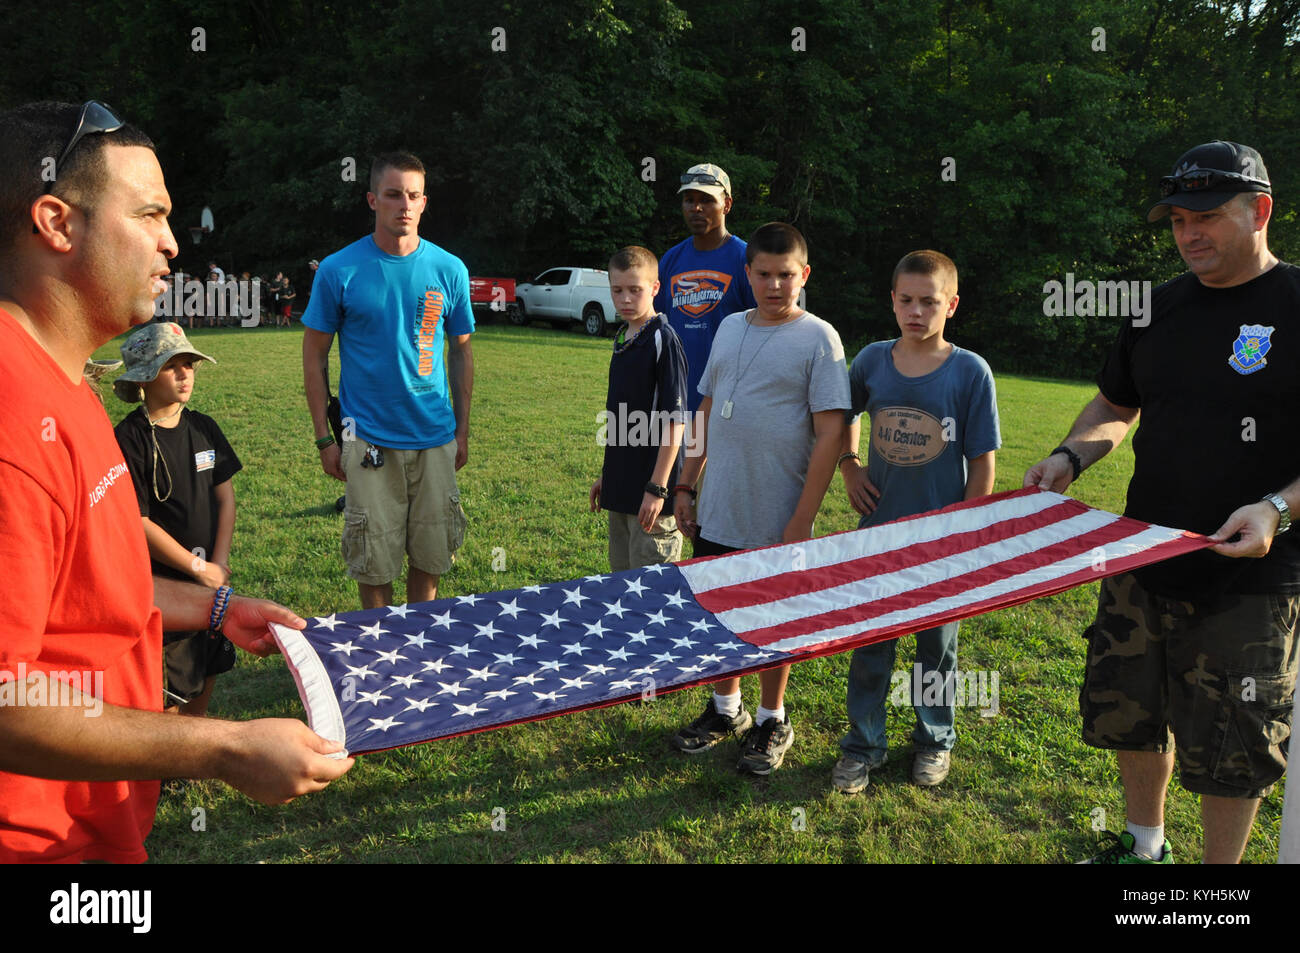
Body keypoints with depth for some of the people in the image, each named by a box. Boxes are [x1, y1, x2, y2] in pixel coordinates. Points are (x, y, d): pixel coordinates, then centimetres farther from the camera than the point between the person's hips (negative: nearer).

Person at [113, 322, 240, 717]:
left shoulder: (203, 427, 5)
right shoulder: (130, 438, -13)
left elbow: (225, 495, 7)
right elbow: (136, 522, -15)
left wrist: (220, 563, -3)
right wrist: (198, 569, -11)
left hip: (211, 578, 6)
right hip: (161, 583, -6)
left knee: (209, 668, 16)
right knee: (170, 689, -1)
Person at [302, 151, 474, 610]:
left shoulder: (450, 270, 2)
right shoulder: (339, 271, -4)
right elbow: (314, 356, 2)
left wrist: (462, 431, 8)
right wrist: (324, 438, -1)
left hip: (436, 438, 2)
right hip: (369, 440, -2)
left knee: (431, 554, 10)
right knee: (375, 559, 5)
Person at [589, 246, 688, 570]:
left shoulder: (663, 340, -13)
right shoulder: (622, 339, 12)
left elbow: (674, 421, -17)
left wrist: (657, 488, -20)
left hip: (650, 491, -8)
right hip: (621, 489, 8)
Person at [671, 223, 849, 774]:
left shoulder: (818, 339, -9)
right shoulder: (730, 327, 9)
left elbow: (830, 434, -13)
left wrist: (801, 521, -17)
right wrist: (686, 485, 11)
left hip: (777, 519, -5)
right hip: (718, 511, 5)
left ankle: (772, 721, 29)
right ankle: (726, 710, 35)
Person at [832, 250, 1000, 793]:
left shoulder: (970, 372, -10)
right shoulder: (872, 361, -2)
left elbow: (981, 464, -7)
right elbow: (844, 417, 18)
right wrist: (849, 467, 4)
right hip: (879, 531, 2)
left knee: (936, 646, 15)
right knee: (869, 645, 10)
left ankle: (935, 740, 35)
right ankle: (863, 744, 27)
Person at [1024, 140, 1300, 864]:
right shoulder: (1160, 307, 7)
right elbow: (1116, 407, 19)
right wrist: (1069, 459, 1)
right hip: (1143, 561, 6)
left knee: (1230, 750, 6)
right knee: (1129, 715, 18)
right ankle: (1145, 847, 41)